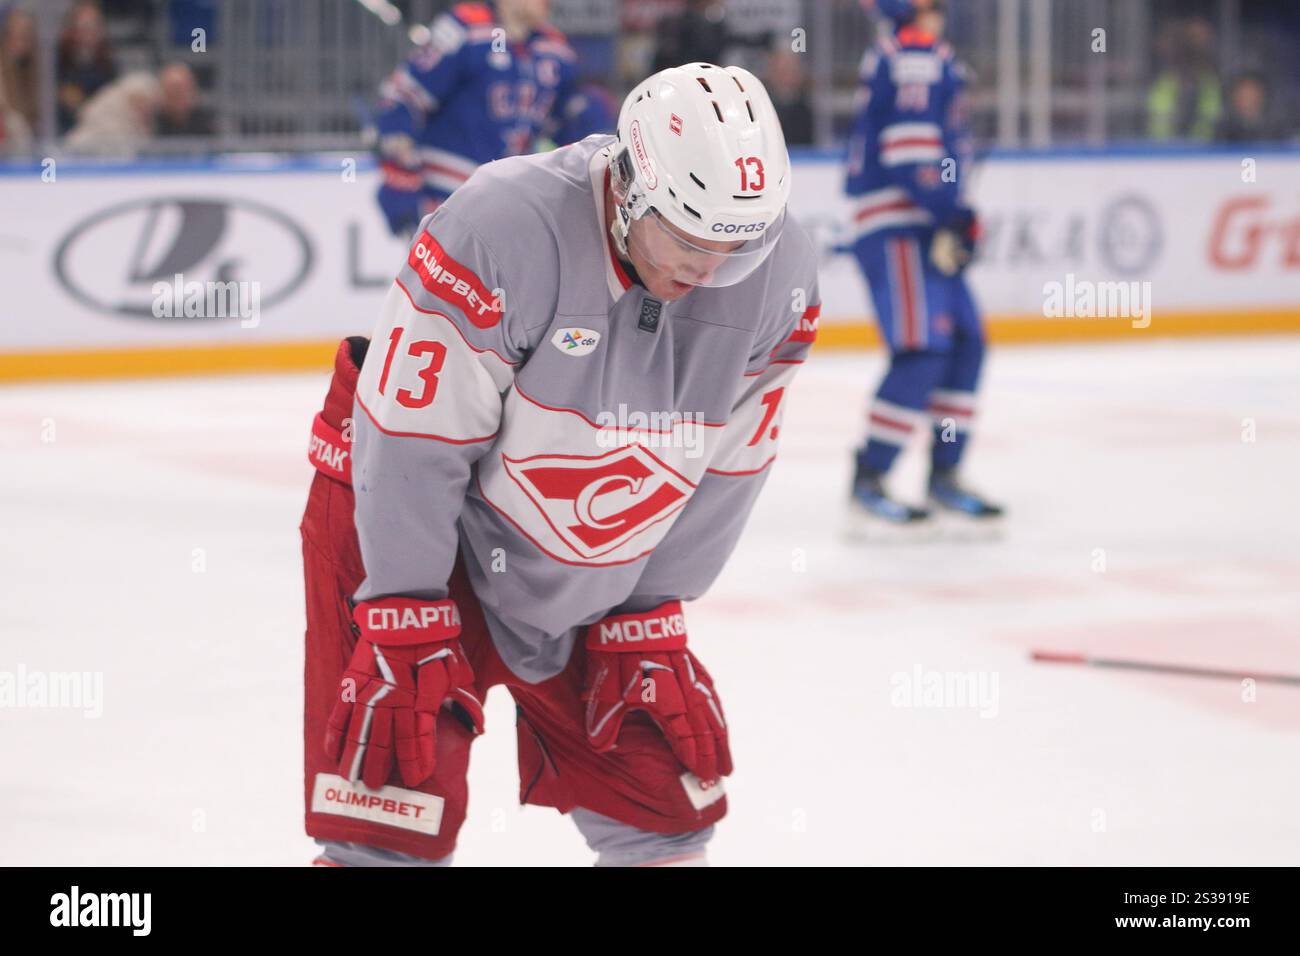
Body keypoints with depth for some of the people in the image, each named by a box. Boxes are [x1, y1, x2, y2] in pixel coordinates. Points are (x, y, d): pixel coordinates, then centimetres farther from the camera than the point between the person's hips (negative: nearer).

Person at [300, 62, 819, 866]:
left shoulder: (780, 274, -15)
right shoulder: (504, 229, -32)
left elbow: (722, 470, -4)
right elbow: (410, 443, -25)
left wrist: (646, 624, -1)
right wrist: (407, 625, -20)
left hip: (585, 578, 5)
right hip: (400, 518, -5)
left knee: (668, 798, 7)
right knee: (398, 809, -13)